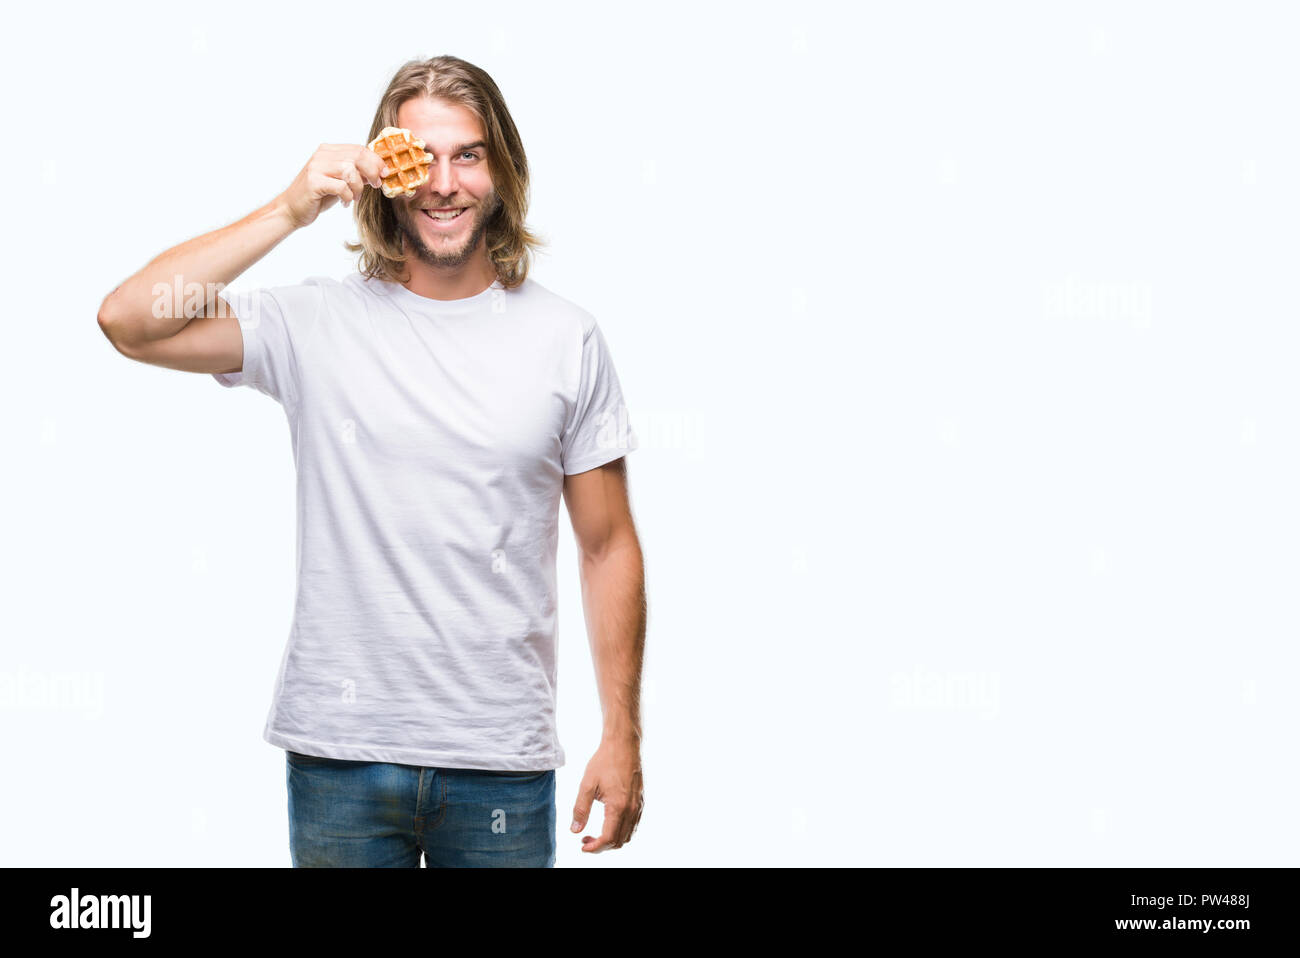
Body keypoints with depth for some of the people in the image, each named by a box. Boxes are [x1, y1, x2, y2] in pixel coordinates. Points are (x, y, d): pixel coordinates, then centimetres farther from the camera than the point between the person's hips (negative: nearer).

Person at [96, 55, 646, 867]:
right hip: (340, 754, 0)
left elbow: (609, 546, 5)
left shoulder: (566, 337, 2)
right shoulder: (320, 324, -1)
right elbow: (129, 321, -14)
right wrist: (291, 211, -16)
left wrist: (623, 738, 2)